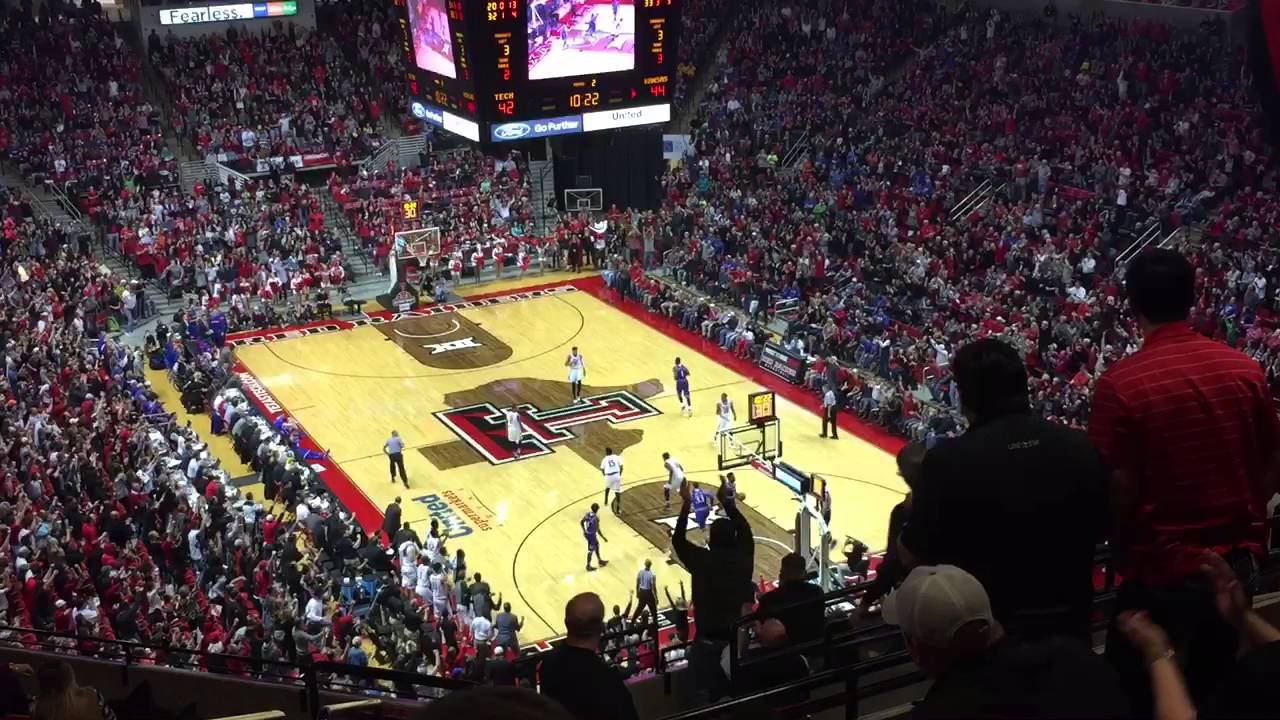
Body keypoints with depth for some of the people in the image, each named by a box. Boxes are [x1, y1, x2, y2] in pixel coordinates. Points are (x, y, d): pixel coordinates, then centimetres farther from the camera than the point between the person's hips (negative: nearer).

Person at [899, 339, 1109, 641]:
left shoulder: (948, 460, -21)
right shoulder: (1081, 447, -11)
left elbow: (912, 556, -9)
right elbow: (1100, 530, 4)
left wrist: (919, 508, 9)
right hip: (1067, 625, 3)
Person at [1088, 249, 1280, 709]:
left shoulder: (1121, 384, -18)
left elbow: (1120, 492, -15)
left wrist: (1122, 548, 3)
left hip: (1164, 565, -5)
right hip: (1238, 556, 5)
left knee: (1130, 689, 12)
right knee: (1213, 683, 21)